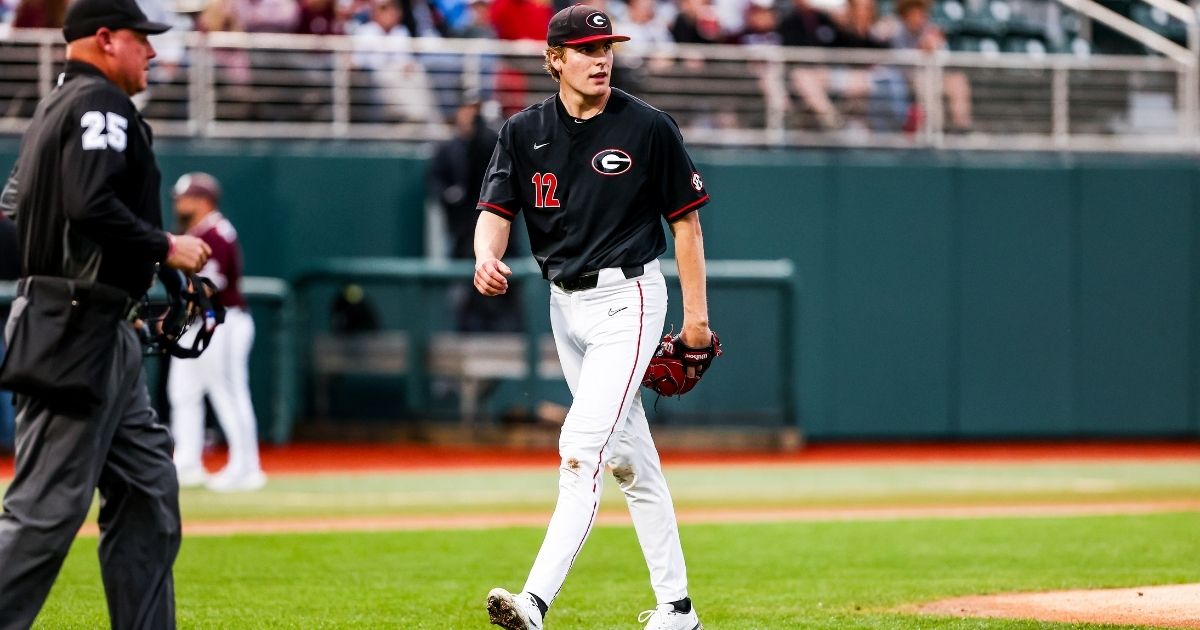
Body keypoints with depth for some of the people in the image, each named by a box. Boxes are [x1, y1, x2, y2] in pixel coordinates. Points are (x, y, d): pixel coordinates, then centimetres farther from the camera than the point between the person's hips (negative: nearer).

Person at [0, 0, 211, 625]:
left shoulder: (55, 106, 19)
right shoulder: (101, 103, -10)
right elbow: (91, 206, -24)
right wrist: (164, 247, -13)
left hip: (107, 337, 11)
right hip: (79, 332, -11)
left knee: (148, 491, 11)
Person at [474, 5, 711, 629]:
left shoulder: (648, 128, -8)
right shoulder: (524, 132, 3)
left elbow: (685, 220, -2)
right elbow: (497, 208, -4)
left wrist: (696, 313, -3)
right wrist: (486, 256, -28)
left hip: (627, 299, -6)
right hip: (565, 302, 6)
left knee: (583, 448, -17)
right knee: (628, 457, 13)